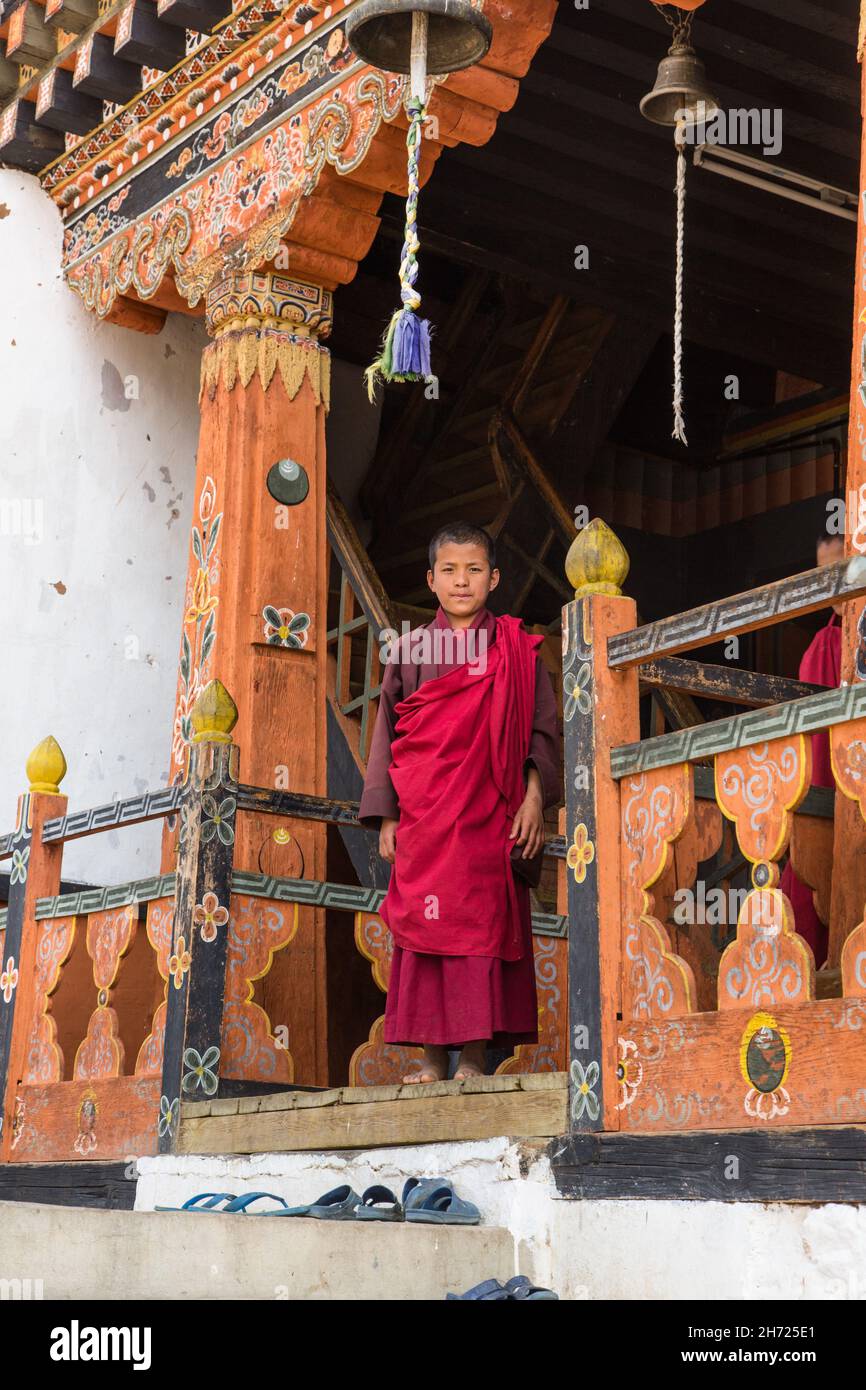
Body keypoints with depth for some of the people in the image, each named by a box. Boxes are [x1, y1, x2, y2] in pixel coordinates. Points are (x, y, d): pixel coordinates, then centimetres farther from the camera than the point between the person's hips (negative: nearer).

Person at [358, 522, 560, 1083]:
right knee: (427, 924, -2)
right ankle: (433, 1058, 2)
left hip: (489, 810, -2)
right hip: (423, 810, 2)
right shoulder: (409, 650, 13)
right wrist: (387, 818, 6)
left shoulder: (516, 648, 9)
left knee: (482, 920, -7)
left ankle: (474, 1057, -5)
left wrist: (534, 798, -6)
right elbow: (387, 736, 12)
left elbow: (541, 728, 6)